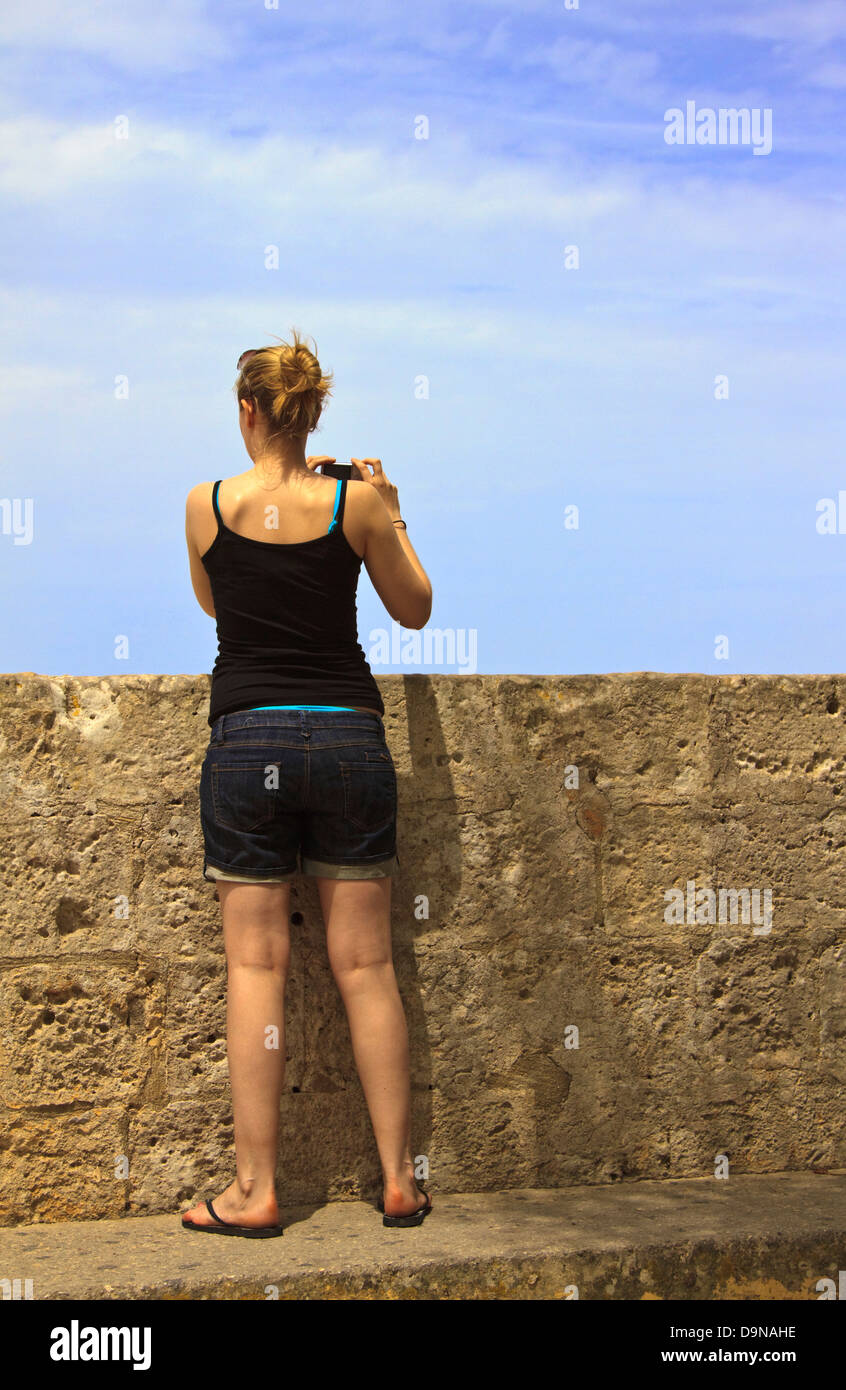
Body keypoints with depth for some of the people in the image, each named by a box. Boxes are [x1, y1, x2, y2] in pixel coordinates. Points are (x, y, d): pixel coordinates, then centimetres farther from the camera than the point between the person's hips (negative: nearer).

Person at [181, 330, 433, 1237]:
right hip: (348, 736, 1)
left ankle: (254, 1190, 4)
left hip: (248, 742, -1)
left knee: (256, 966, 3)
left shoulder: (207, 505, -1)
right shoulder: (356, 502, -2)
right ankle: (398, 1182, 12)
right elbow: (415, 610, 10)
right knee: (366, 966, 6)